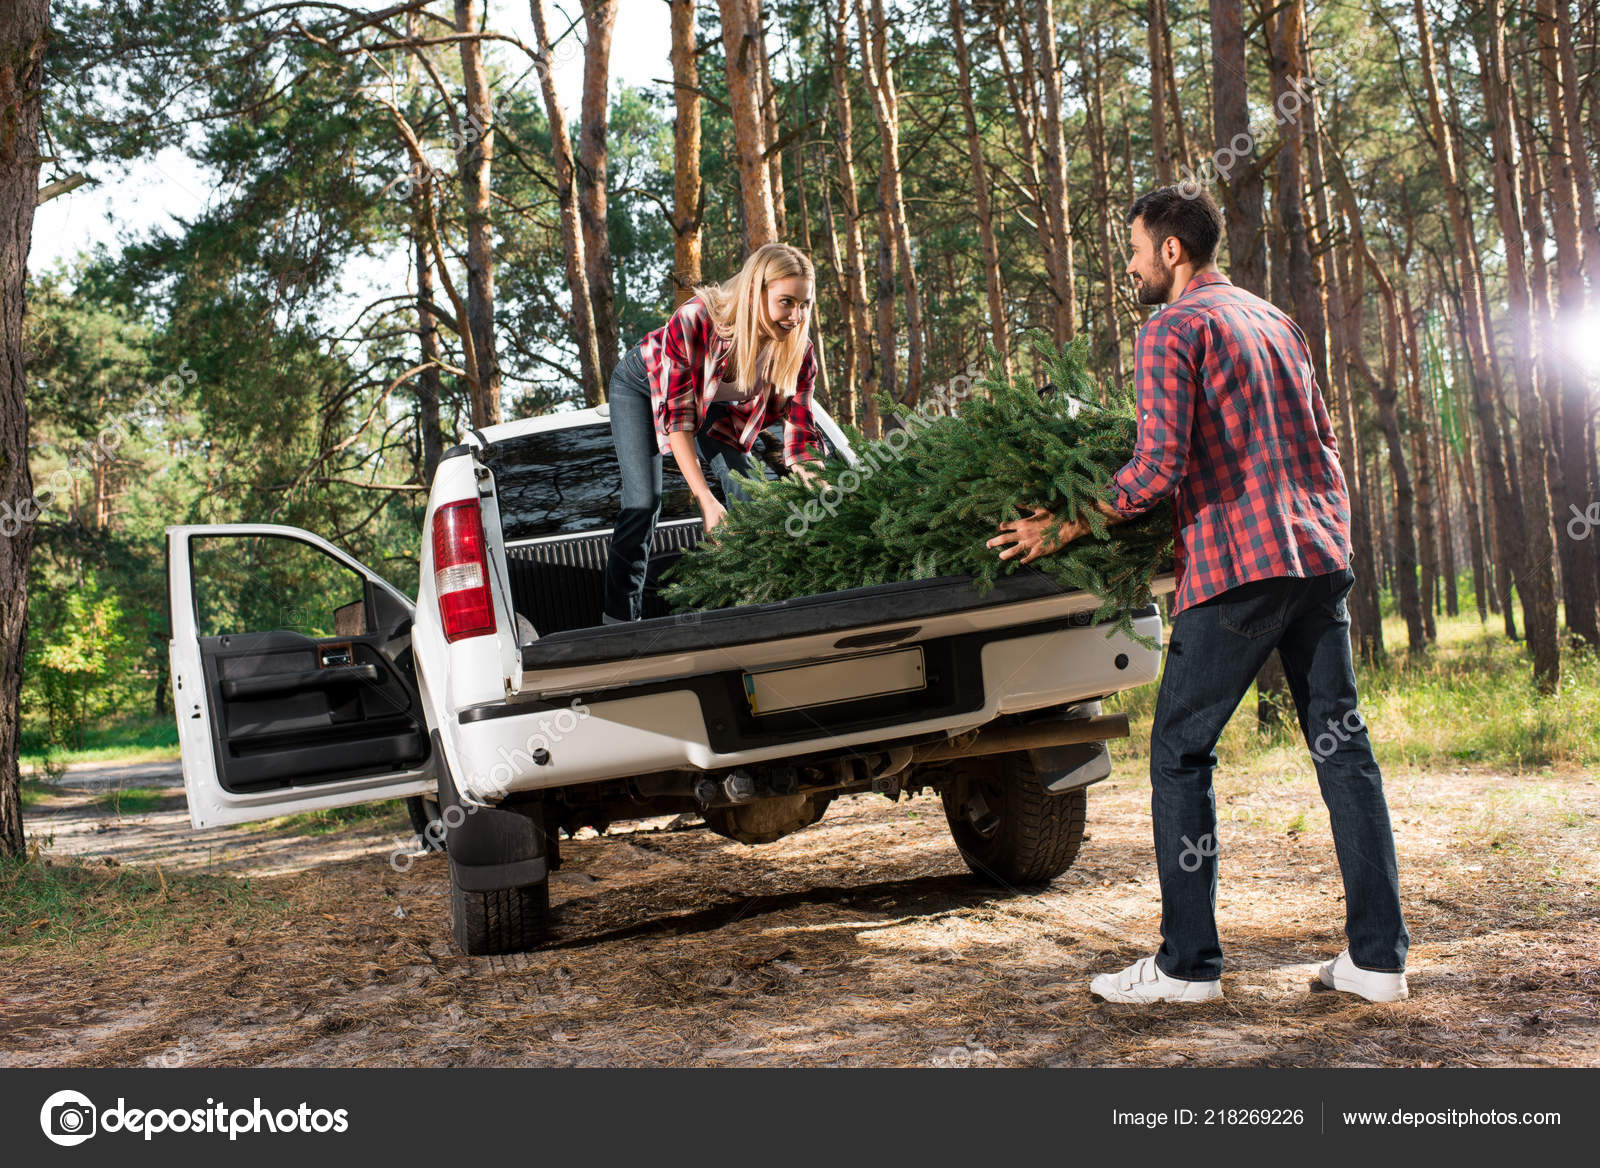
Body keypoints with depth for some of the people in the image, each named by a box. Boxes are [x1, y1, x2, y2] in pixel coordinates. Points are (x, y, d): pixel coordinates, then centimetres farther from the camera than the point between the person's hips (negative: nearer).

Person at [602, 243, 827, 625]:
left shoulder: (798, 350, -30)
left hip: (716, 405, 4)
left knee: (749, 497, -9)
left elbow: (800, 434, -24)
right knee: (643, 502, -14)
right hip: (645, 385, -4)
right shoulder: (693, 321, -43)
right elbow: (676, 415, -39)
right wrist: (705, 500, -44)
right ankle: (619, 621, -5)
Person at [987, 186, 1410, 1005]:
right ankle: (1378, 956, 10)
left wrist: (1062, 530, -7)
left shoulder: (1172, 330, -4)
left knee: (1181, 752, 1)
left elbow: (1158, 468, -15)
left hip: (1237, 567, -8)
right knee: (1342, 744, 8)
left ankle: (1187, 963, 2)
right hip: (1319, 554, 8)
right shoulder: (1277, 322, 21)